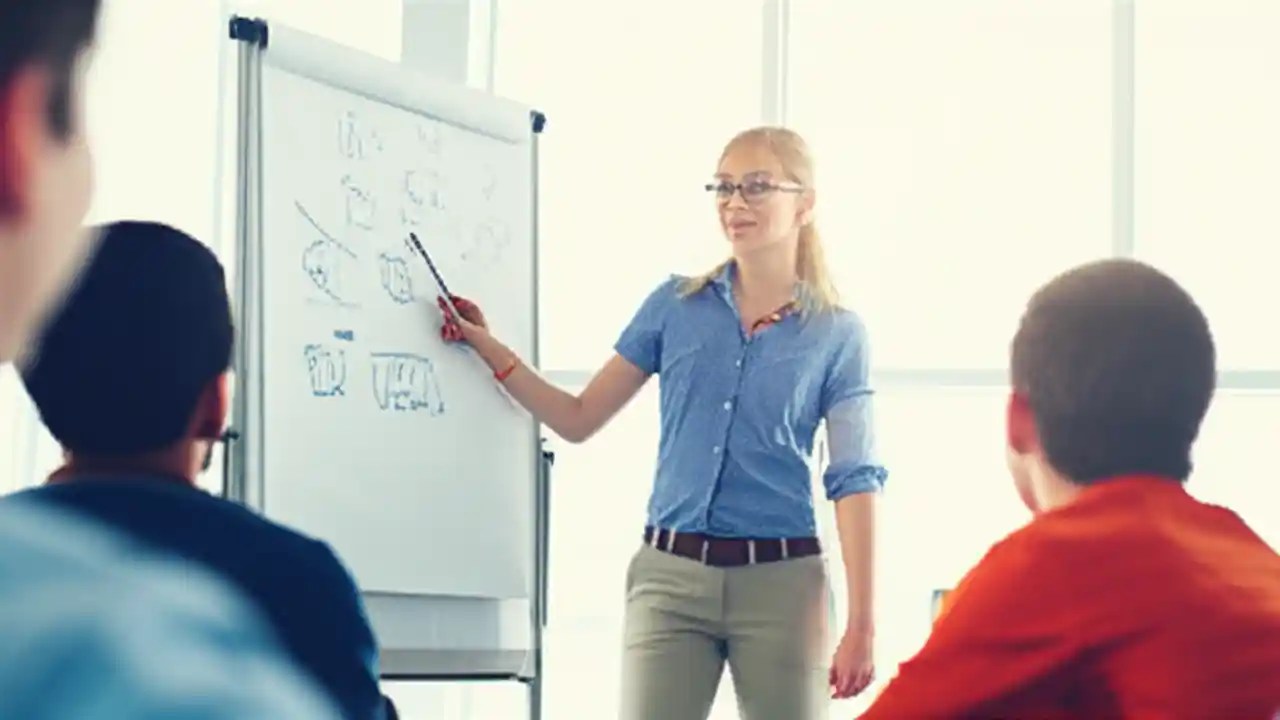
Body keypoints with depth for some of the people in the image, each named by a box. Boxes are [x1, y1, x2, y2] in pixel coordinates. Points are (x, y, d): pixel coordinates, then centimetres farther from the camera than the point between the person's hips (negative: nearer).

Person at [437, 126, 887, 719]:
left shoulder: (837, 335, 3)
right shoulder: (675, 307, 8)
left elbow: (854, 482, -2)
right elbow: (578, 419, 14)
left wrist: (861, 625, -9)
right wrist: (491, 350, 3)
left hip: (779, 582, -1)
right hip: (670, 575, 2)